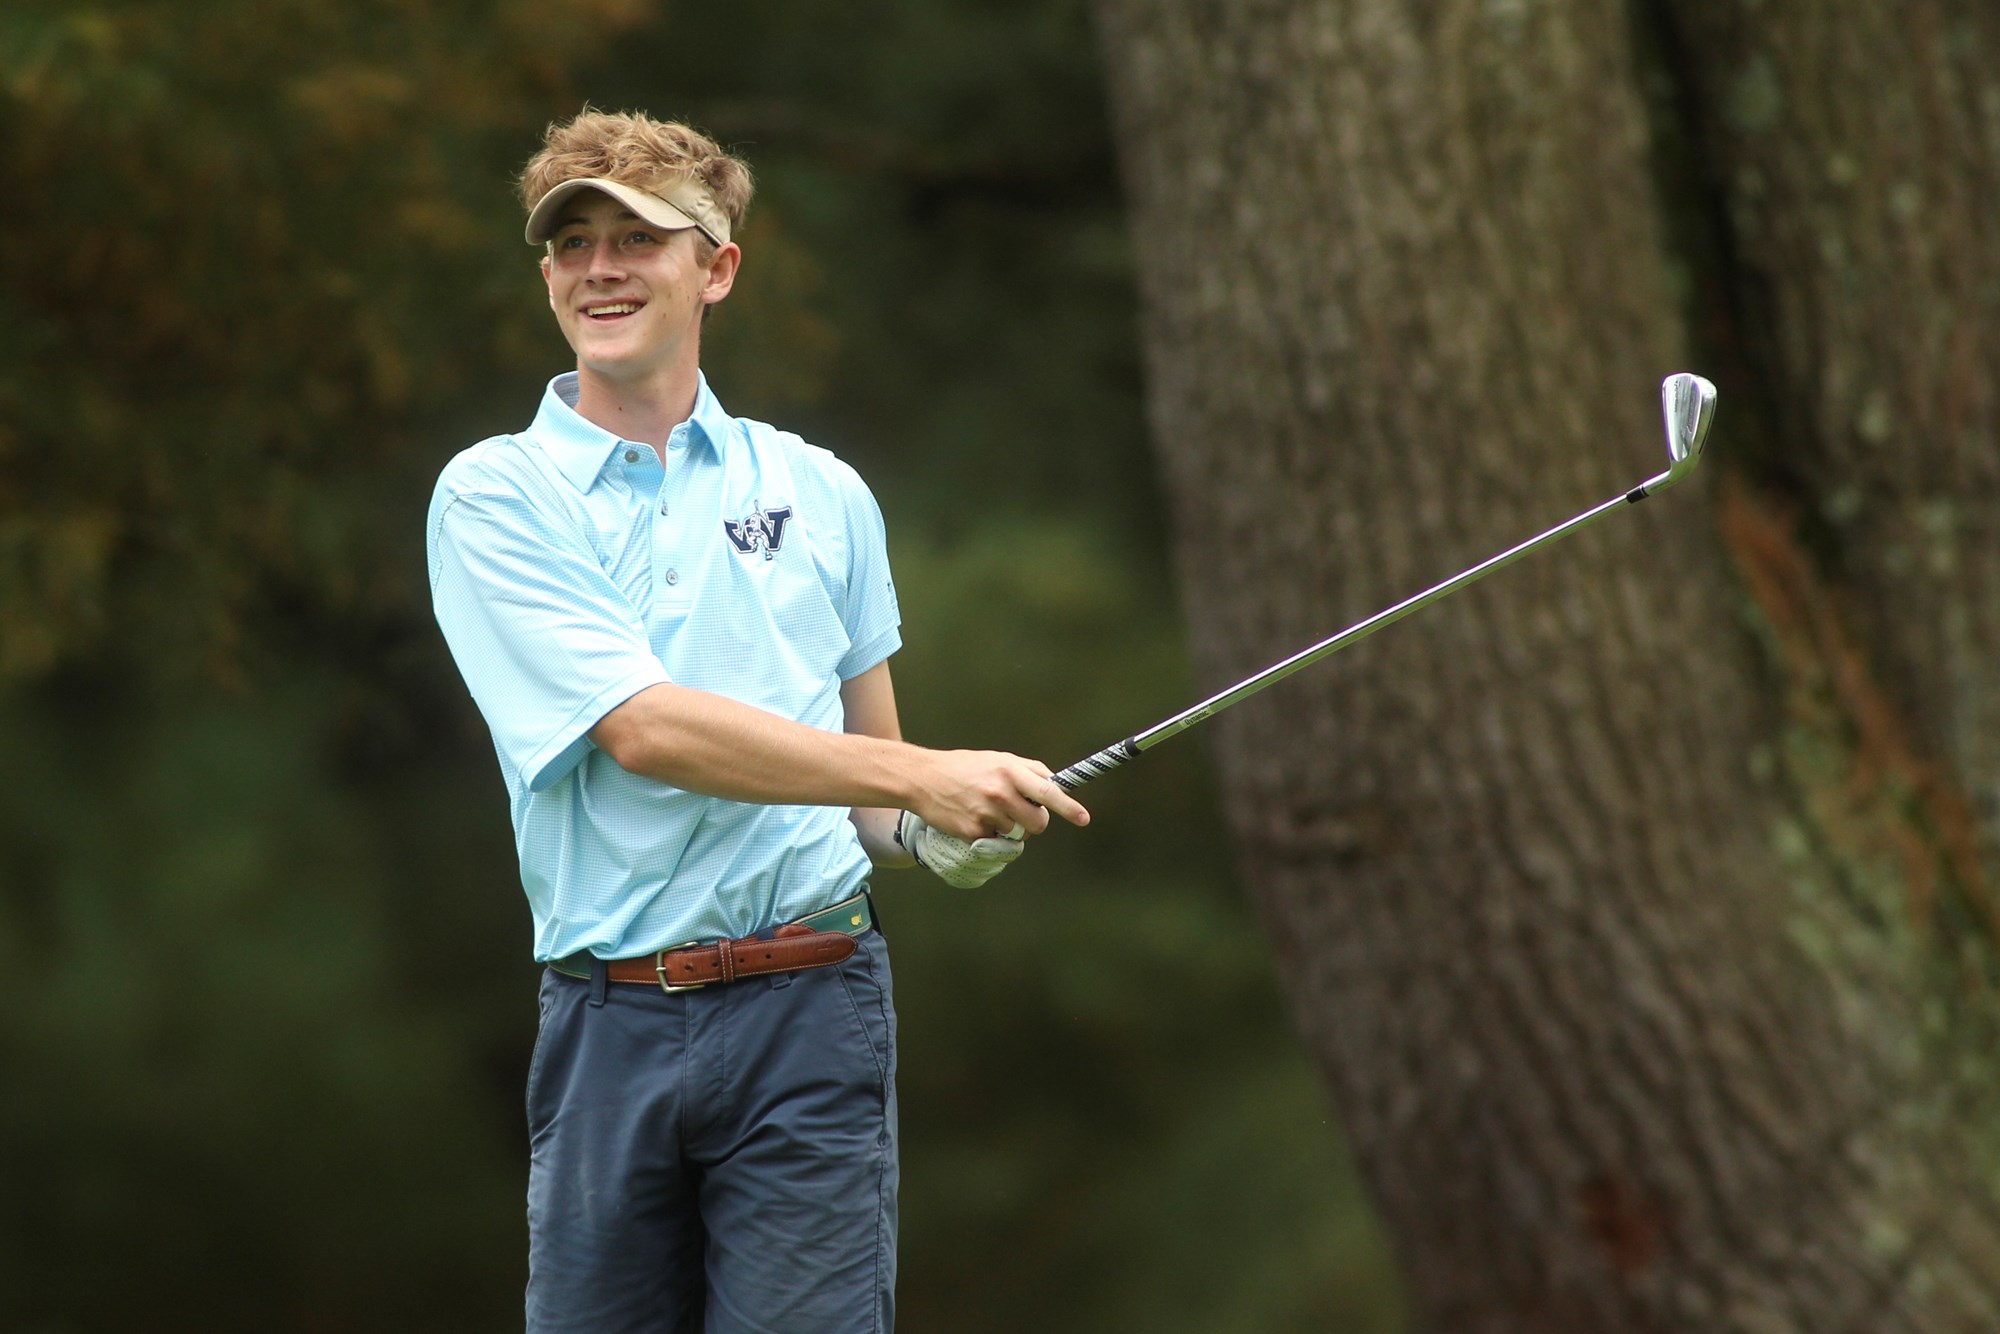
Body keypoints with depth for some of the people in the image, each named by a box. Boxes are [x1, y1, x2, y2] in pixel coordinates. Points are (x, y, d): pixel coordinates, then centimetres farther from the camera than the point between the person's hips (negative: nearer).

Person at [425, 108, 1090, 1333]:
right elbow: (643, 728, -12)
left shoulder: (821, 494, 13)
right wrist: (922, 776, -16)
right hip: (611, 1027, -1)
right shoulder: (496, 498, 2)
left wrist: (939, 838, -3)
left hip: (808, 1004, 1)